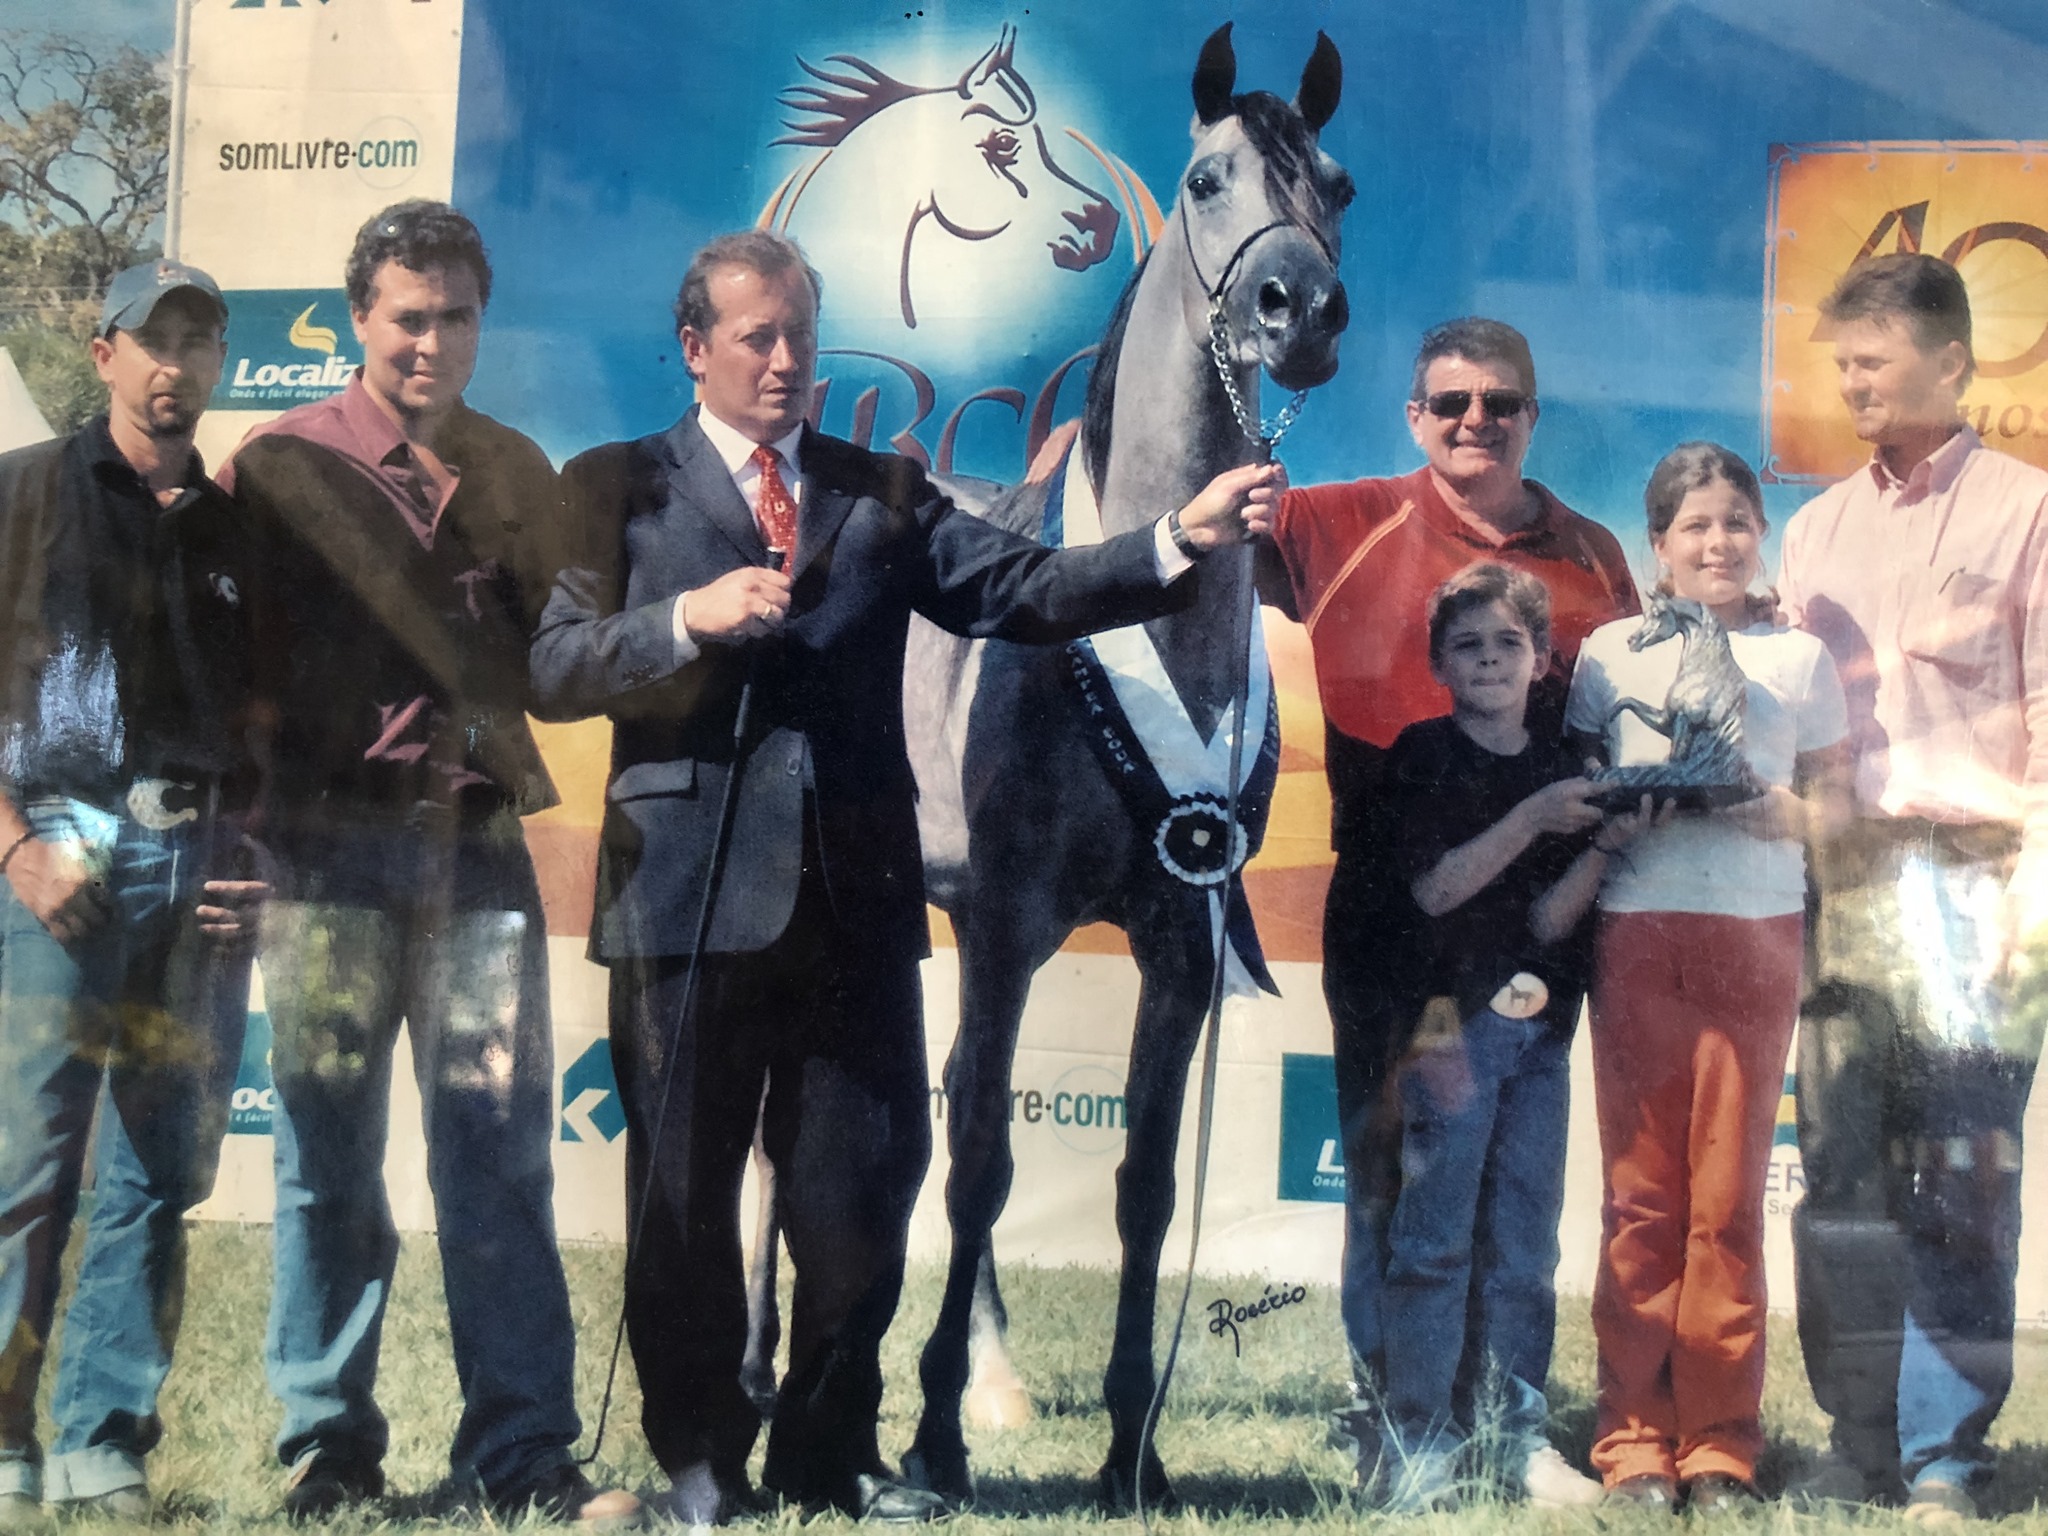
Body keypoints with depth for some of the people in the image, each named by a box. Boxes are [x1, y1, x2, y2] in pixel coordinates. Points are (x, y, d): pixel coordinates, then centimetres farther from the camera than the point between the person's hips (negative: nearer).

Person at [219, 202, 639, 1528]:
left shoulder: (514, 473, 15)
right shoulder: (282, 465, 5)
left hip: (478, 841, 2)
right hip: (334, 841, -2)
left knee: (503, 1149, -1)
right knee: (330, 1156, 3)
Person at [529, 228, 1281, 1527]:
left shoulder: (882, 494, 15)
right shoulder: (617, 489, 9)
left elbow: (1026, 591, 2)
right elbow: (553, 667, -1)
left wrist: (1184, 537, -12)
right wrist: (689, 619, -16)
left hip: (855, 891, 2)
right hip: (689, 887, -2)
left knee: (861, 1191, 5)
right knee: (685, 1190, 6)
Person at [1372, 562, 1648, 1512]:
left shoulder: (1562, 770, 13)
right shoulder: (1422, 757, 2)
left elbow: (1550, 919, 7)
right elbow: (1435, 887, -9)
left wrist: (1608, 844, -7)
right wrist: (1532, 819, -14)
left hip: (1540, 1025, 4)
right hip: (1453, 1018, -4)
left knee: (1525, 1242, 6)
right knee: (1435, 1238, -6)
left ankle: (1519, 1434, 12)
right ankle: (1418, 1445, -3)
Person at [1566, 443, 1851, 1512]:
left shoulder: (1799, 658, 11)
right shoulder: (1611, 650, 11)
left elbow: (1833, 807, 8)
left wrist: (1779, 813, -12)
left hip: (1755, 938, 0)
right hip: (1636, 932, 0)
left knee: (1729, 1195, 0)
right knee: (1641, 1194, 0)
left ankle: (1720, 1442, 6)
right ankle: (1634, 1435, 5)